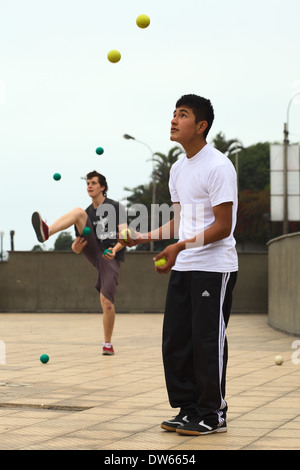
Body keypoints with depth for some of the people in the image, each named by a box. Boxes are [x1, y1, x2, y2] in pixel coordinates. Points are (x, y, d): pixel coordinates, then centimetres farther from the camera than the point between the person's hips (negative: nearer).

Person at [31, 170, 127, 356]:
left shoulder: (116, 208, 2)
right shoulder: (88, 212, 15)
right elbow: (76, 248, 14)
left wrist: (115, 249, -28)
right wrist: (76, 247, -12)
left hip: (110, 259, -4)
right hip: (93, 253, 4)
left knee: (107, 302, -17)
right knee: (78, 212, -16)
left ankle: (108, 343, 5)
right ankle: (46, 232, -40)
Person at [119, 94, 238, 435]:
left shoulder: (218, 167, -13)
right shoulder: (178, 169, 13)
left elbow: (222, 227, -17)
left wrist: (181, 246, -25)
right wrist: (144, 237, 9)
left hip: (214, 267, -8)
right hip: (182, 267, 8)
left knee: (207, 341, -5)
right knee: (175, 340, 7)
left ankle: (213, 416, 5)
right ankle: (189, 410, 17)